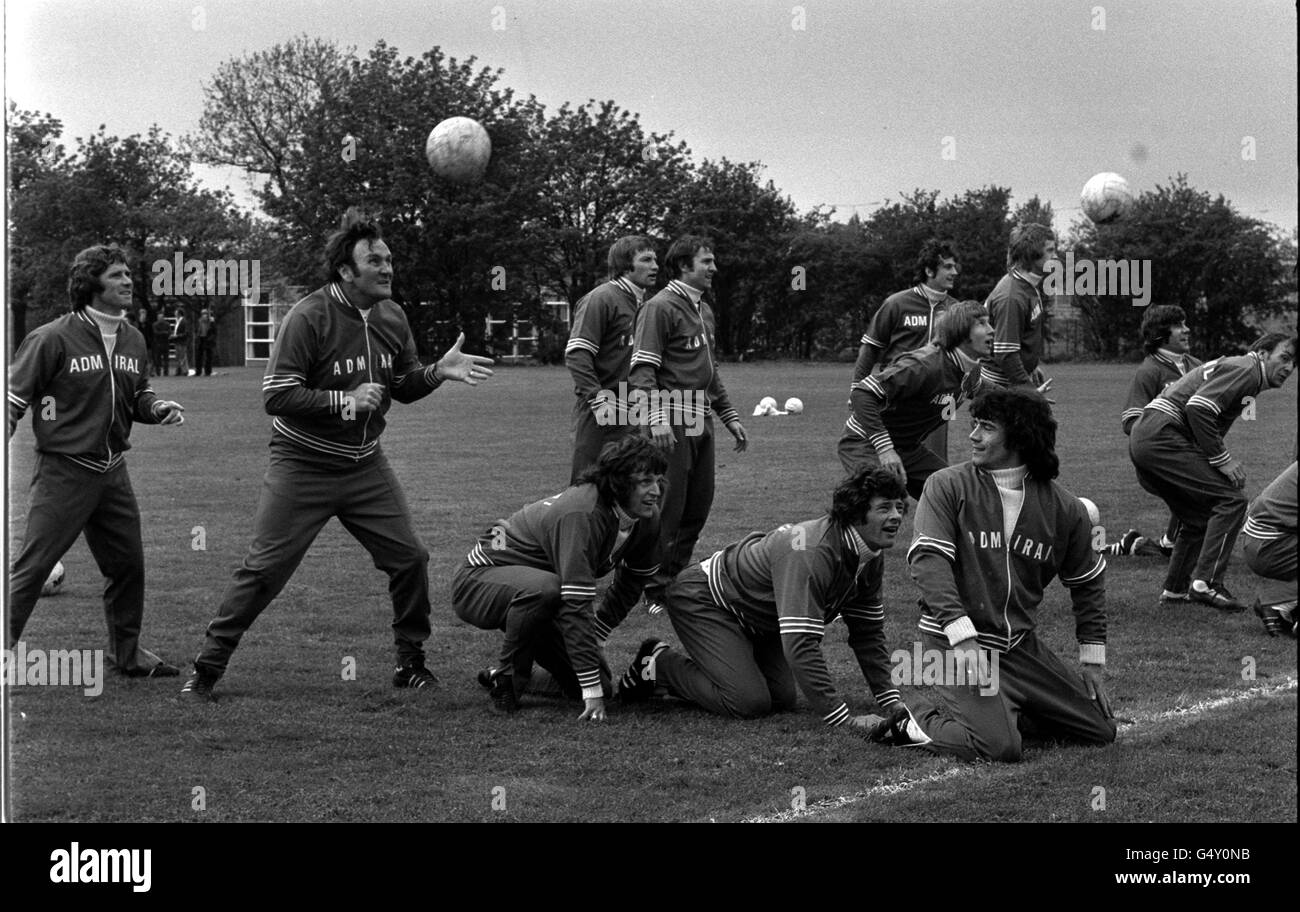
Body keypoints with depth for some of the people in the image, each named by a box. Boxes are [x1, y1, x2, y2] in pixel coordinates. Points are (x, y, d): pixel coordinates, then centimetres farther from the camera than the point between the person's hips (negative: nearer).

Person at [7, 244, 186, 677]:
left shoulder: (132, 339, 8)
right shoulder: (53, 339, -12)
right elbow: (14, 398, -7)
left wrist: (157, 408, 0)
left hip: (113, 474, 7)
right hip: (63, 473, -6)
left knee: (128, 564, 13)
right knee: (32, 566, -6)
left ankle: (126, 651, 29)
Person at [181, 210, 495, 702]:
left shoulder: (392, 317, 1)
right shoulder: (308, 318, -19)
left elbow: (404, 385, 14)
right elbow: (276, 396, -21)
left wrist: (439, 372, -6)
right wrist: (345, 401, -25)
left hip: (365, 467, 6)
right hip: (303, 467, -6)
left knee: (410, 558, 2)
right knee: (264, 569, -5)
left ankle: (411, 662, 20)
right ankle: (206, 669, 6)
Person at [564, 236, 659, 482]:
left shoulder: (641, 303, 18)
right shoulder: (600, 299, -9)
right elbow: (576, 354, -16)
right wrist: (598, 399, -24)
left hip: (630, 415, 8)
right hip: (600, 415, -8)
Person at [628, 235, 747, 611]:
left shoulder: (704, 310, 19)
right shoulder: (661, 307, -9)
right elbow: (642, 367, -16)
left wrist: (729, 416, 26)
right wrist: (656, 420, -26)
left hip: (701, 420, 9)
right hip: (672, 420, -9)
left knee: (699, 503, 10)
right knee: (668, 505, -7)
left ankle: (675, 578, 20)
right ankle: (656, 590, -1)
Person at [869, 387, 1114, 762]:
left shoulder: (1063, 508, 3)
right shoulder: (947, 486, -7)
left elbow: (1088, 584, 16)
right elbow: (927, 559, -17)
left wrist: (1092, 660, 12)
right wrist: (962, 637, -28)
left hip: (1021, 644, 5)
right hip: (955, 643, -5)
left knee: (1101, 730, 3)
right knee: (998, 746, -25)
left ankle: (1002, 708, 17)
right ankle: (919, 723, 1)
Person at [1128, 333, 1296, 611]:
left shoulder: (1232, 367, 26)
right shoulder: (1244, 369, -7)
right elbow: (1198, 408, -20)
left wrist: (1225, 463, 10)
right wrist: (1222, 460, -15)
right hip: (1162, 439, -11)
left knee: (1200, 517, 19)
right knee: (1231, 499, -11)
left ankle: (1175, 591, 25)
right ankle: (1206, 584, -14)